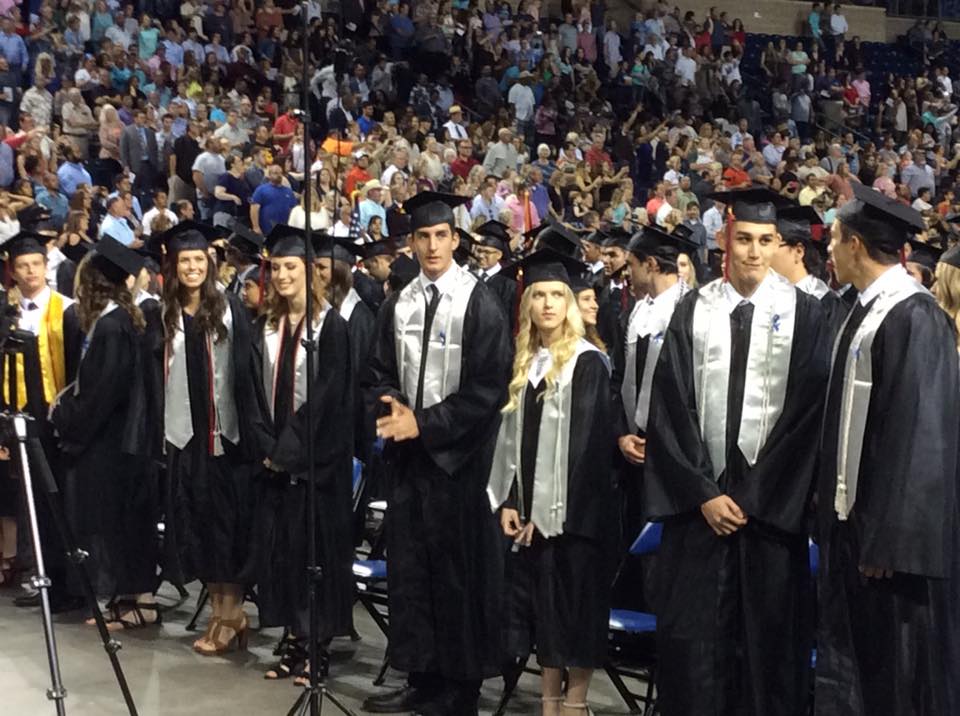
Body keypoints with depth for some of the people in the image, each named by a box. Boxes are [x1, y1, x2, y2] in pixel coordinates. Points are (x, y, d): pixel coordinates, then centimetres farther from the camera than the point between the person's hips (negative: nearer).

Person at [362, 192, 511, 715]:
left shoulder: (480, 304, -8)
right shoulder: (397, 306, 9)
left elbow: (489, 386, -13)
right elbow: (379, 374, 13)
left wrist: (424, 423, -15)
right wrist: (392, 407, -9)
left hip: (457, 455, -5)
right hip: (408, 454, 5)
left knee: (459, 570, 1)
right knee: (409, 566, 8)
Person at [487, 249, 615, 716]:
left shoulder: (587, 363, -9)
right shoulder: (523, 362, 11)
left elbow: (584, 444, -14)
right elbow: (511, 435, 11)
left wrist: (555, 510, -15)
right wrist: (507, 501, 1)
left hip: (573, 508, -6)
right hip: (530, 504, 6)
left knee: (575, 602, 1)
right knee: (541, 602, 9)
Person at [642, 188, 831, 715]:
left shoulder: (802, 312, 0)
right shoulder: (693, 310, 5)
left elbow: (807, 410, -4)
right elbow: (670, 407, 1)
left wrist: (754, 496, -9)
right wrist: (703, 492, -7)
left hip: (772, 504, -1)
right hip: (698, 499, 1)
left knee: (769, 633, 4)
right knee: (691, 632, 2)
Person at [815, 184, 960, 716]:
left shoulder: (913, 318, -16)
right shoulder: (865, 312, 10)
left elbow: (917, 433, -20)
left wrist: (887, 540, -20)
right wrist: (833, 512, 13)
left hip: (893, 530, -9)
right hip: (850, 518, 9)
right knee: (847, 673, 15)